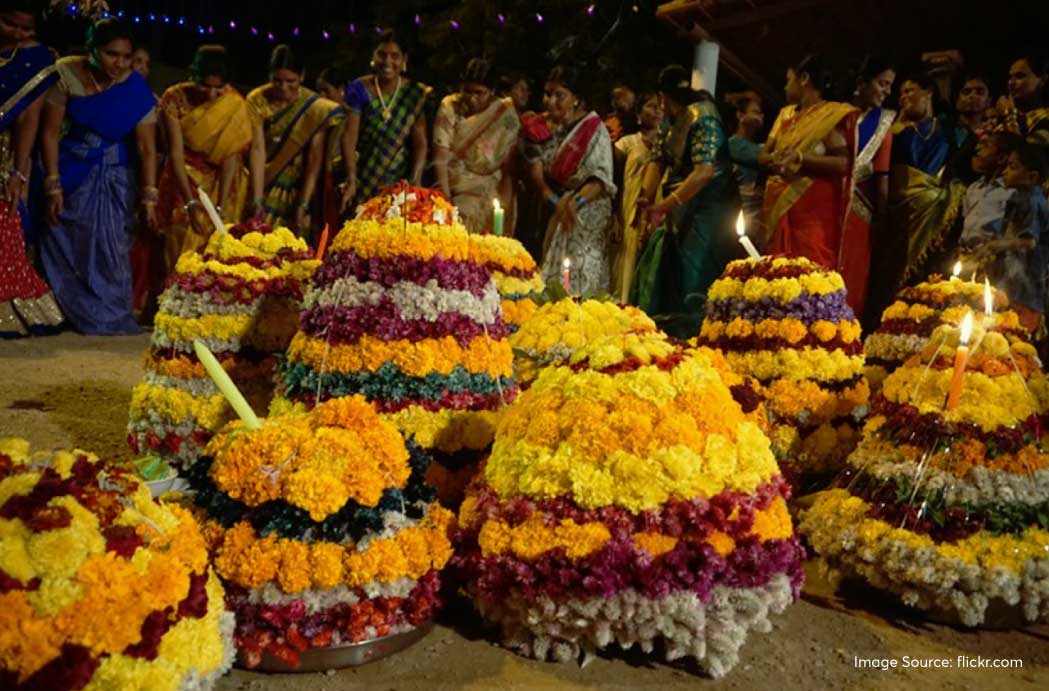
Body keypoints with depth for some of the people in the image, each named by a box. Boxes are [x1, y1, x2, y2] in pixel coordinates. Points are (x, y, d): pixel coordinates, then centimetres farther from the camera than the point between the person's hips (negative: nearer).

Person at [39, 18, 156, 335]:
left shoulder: (137, 91, -16)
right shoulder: (66, 74, -16)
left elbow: (147, 148, -14)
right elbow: (50, 132, -12)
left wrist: (148, 197, -19)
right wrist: (53, 186, -14)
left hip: (112, 180, -1)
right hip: (68, 173, 1)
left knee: (108, 255, 1)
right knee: (65, 253, 8)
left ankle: (112, 323, 16)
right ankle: (72, 316, 24)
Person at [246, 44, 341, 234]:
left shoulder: (315, 107, -11)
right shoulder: (257, 100, -9)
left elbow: (315, 160, -15)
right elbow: (257, 149, -16)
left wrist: (303, 205, -21)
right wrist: (257, 199, -24)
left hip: (296, 191, 0)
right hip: (263, 187, 1)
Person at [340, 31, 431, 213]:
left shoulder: (416, 95, 1)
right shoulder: (358, 89, -1)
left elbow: (420, 143, -3)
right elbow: (349, 137, -9)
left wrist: (415, 183, -17)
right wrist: (351, 181, -20)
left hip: (400, 183, 0)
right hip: (363, 182, 0)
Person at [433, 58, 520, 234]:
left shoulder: (505, 114, -6)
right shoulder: (450, 107, -6)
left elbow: (510, 166, -6)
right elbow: (440, 159, -11)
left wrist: (504, 208, -12)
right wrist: (446, 199, -18)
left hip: (488, 196, -1)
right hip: (453, 189, 1)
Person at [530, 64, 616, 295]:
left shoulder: (594, 129, -11)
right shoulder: (547, 125, 8)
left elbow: (602, 178, -21)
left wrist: (575, 201, -39)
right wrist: (553, 199, -11)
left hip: (586, 217, -5)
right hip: (553, 213, 5)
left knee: (579, 281, -11)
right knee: (551, 279, 3)